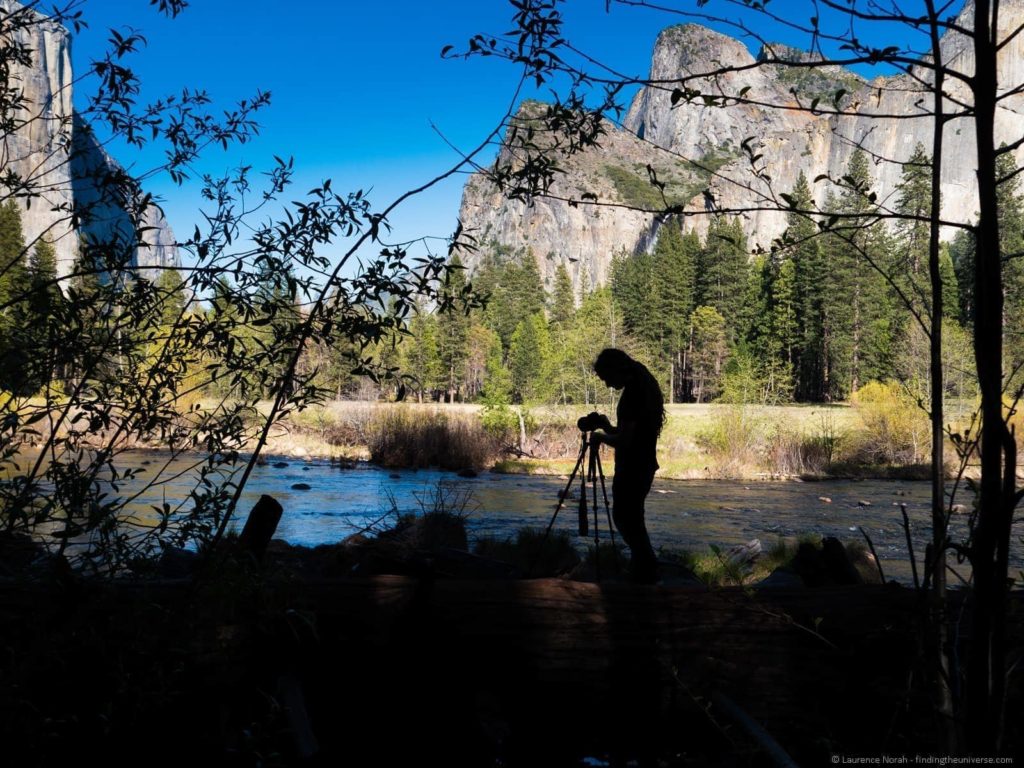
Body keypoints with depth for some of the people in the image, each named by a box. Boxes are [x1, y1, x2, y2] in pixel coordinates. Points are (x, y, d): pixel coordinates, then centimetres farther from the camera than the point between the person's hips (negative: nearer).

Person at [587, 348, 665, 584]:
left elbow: (624, 440, -23)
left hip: (632, 469, -10)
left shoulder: (632, 392, -21)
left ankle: (645, 570, 7)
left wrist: (601, 437, -6)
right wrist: (609, 427, 9)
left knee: (624, 517, 1)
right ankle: (644, 570, 24)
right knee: (631, 518, 18)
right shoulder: (645, 387, 10)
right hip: (643, 466, 10)